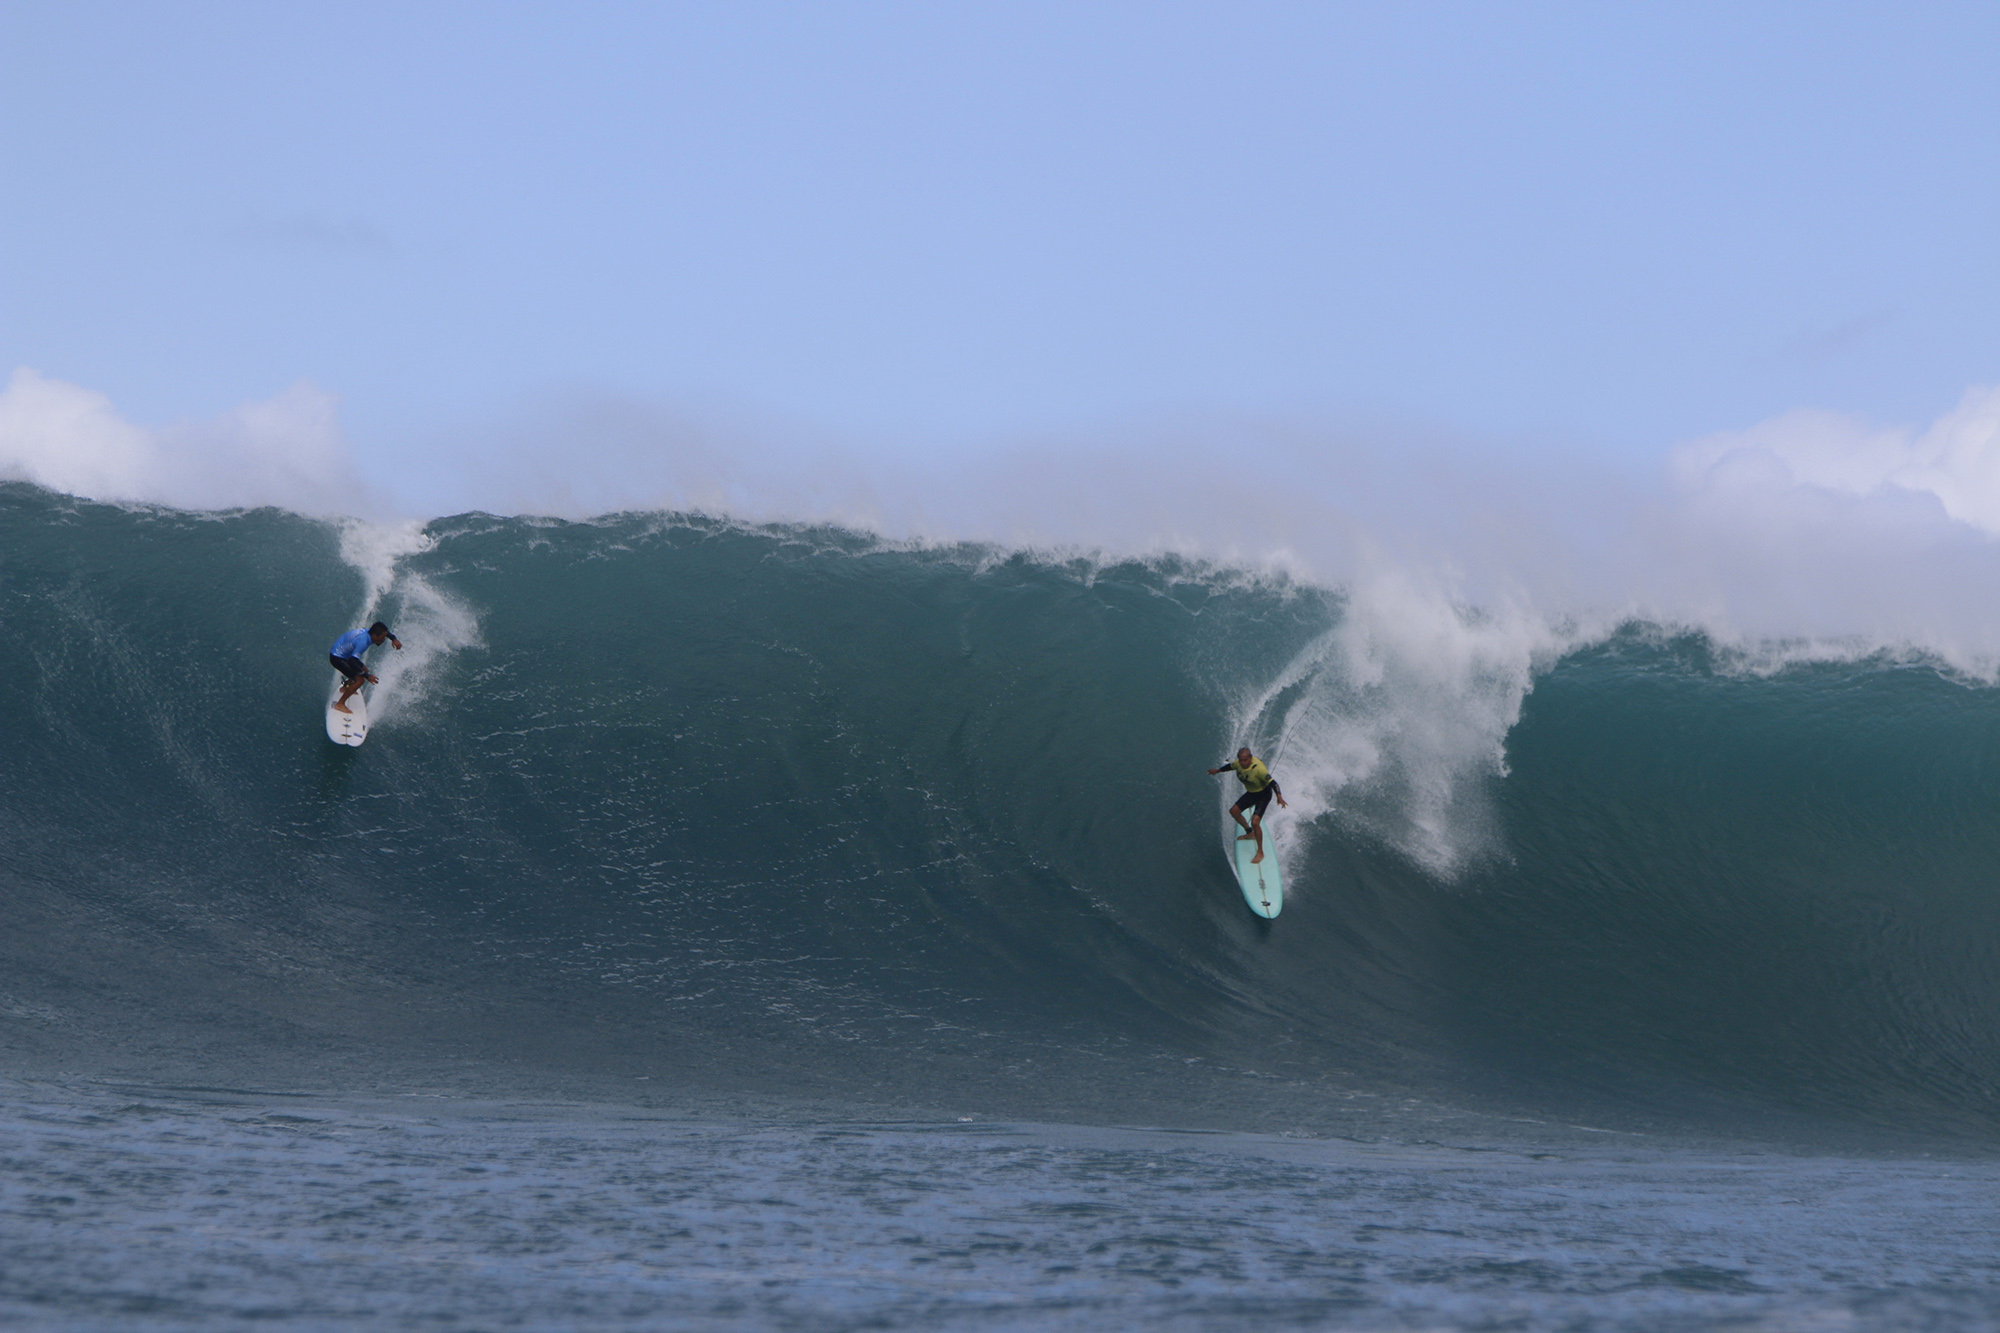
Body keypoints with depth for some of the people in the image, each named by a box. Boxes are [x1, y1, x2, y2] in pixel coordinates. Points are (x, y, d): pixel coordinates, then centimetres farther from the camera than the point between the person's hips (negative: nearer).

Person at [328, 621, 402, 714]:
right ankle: (340, 704, -13)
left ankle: (345, 687, 47)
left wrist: (394, 639, -1)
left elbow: (385, 632, 16)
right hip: (337, 658, -10)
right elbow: (352, 661, -41)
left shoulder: (368, 632, -6)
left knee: (364, 670, 25)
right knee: (360, 680, -19)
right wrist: (367, 676, -38)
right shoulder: (363, 641, -34)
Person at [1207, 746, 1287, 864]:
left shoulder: (1258, 768, -36)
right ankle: (1249, 833, 40)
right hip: (1251, 793, 8)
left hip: (1263, 794, -8)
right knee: (1234, 811, 17)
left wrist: (1279, 796, -54)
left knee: (1255, 822, -19)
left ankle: (1260, 852, -6)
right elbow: (1231, 766, 12)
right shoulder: (1239, 764, -12)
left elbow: (1271, 781, -40)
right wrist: (1217, 771, 29)